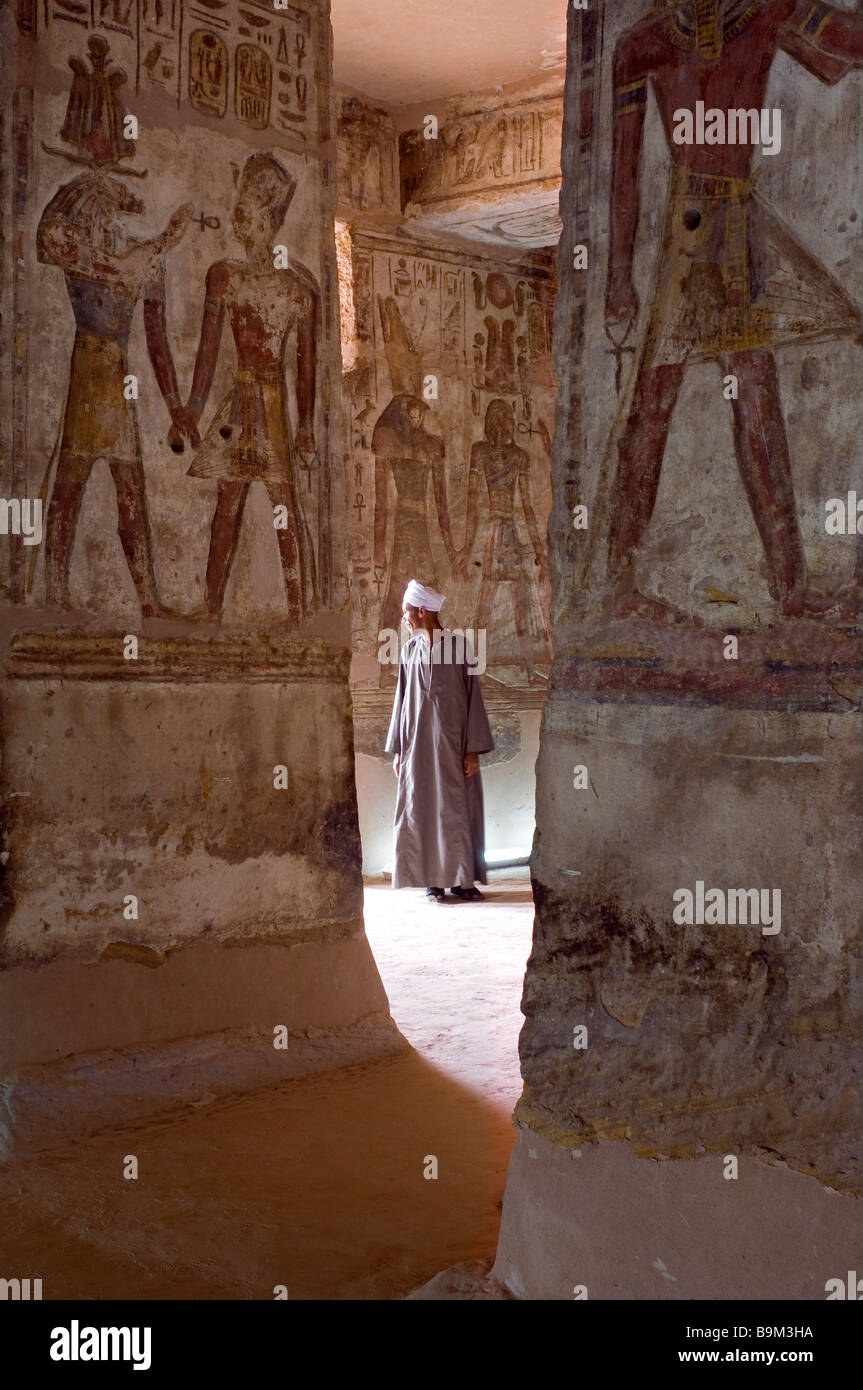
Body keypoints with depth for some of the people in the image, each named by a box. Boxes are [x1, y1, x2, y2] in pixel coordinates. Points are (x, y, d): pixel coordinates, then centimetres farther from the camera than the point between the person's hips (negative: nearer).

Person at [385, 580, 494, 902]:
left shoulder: (458, 646, -2)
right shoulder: (410, 650, 8)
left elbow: (473, 697, -3)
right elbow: (402, 700, 11)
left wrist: (473, 749, -8)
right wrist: (398, 749, 6)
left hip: (451, 740, -3)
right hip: (418, 743, 3)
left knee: (457, 808, -1)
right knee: (424, 809, 2)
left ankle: (462, 879, 6)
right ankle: (433, 880, 7)